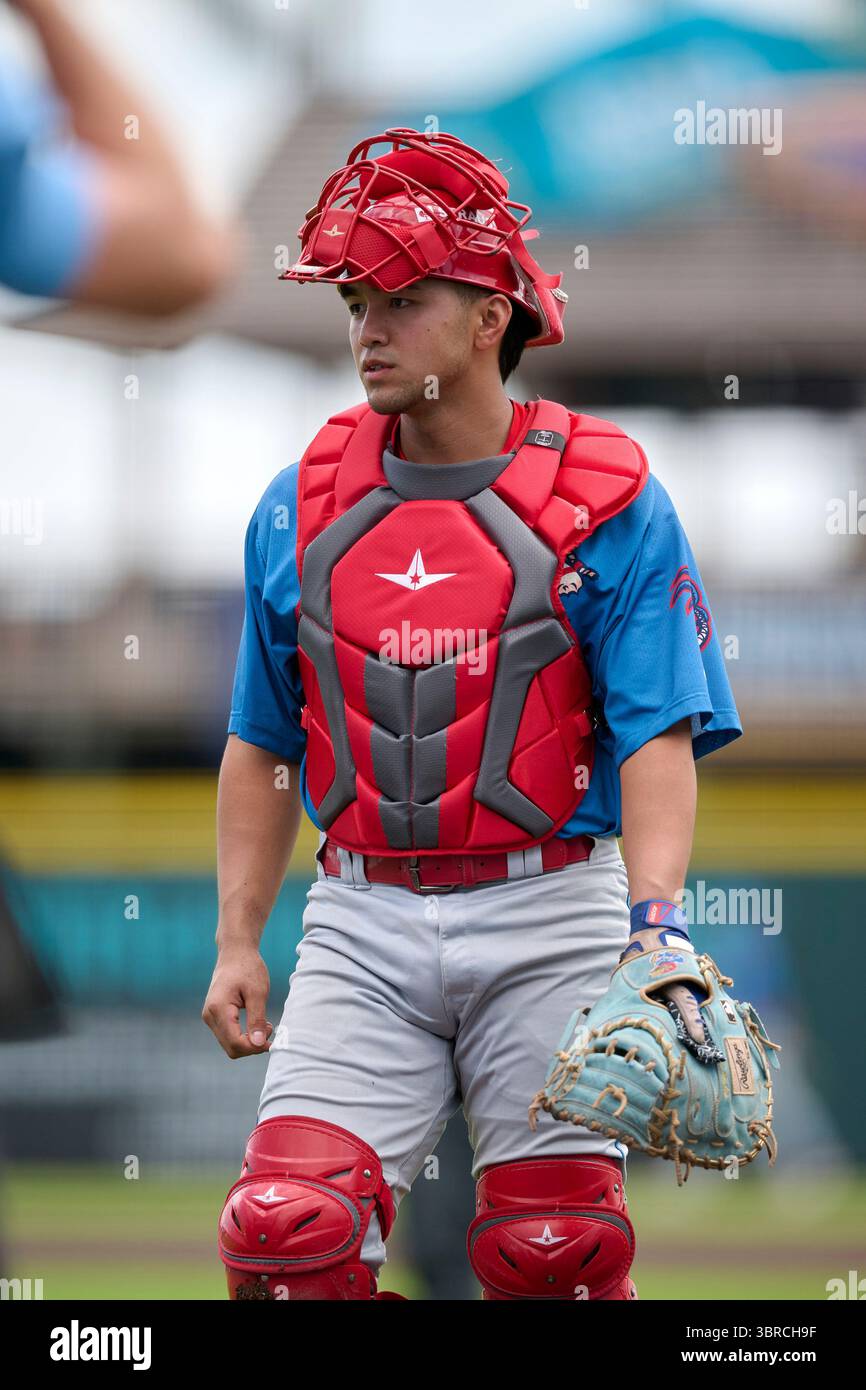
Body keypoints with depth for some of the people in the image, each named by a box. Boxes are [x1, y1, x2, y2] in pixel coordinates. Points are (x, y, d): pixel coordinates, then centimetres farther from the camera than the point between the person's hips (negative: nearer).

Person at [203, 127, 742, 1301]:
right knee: (287, 1234, -13)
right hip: (364, 928, 3)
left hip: (548, 918, -2)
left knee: (553, 1256, -2)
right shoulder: (302, 510, 10)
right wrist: (238, 941, 8)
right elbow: (264, 745, 16)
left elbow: (661, 742, -8)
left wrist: (653, 923, -22)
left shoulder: (606, 501, -1)